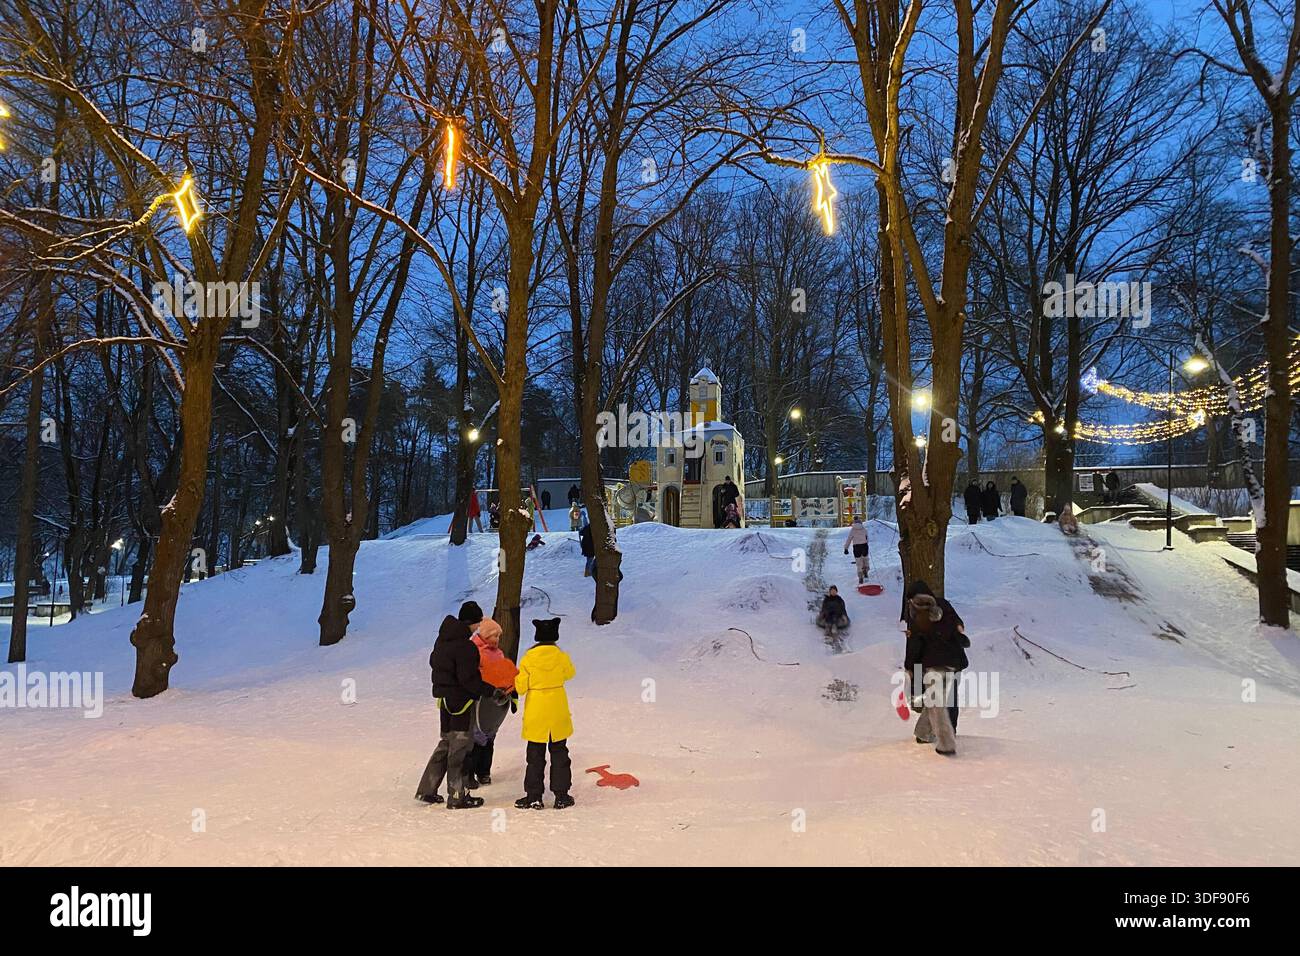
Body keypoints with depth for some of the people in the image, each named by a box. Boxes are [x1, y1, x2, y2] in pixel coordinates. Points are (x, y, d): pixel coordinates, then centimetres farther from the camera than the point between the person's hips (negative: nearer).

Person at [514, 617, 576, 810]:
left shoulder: (529, 658, -11)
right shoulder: (561, 656, -7)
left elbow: (520, 687, -7)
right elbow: (570, 673, 13)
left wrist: (517, 678, 13)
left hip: (535, 716, -1)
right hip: (558, 715, 1)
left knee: (535, 757, 9)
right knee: (559, 754, 12)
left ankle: (534, 796, 10)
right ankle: (561, 796, 13)